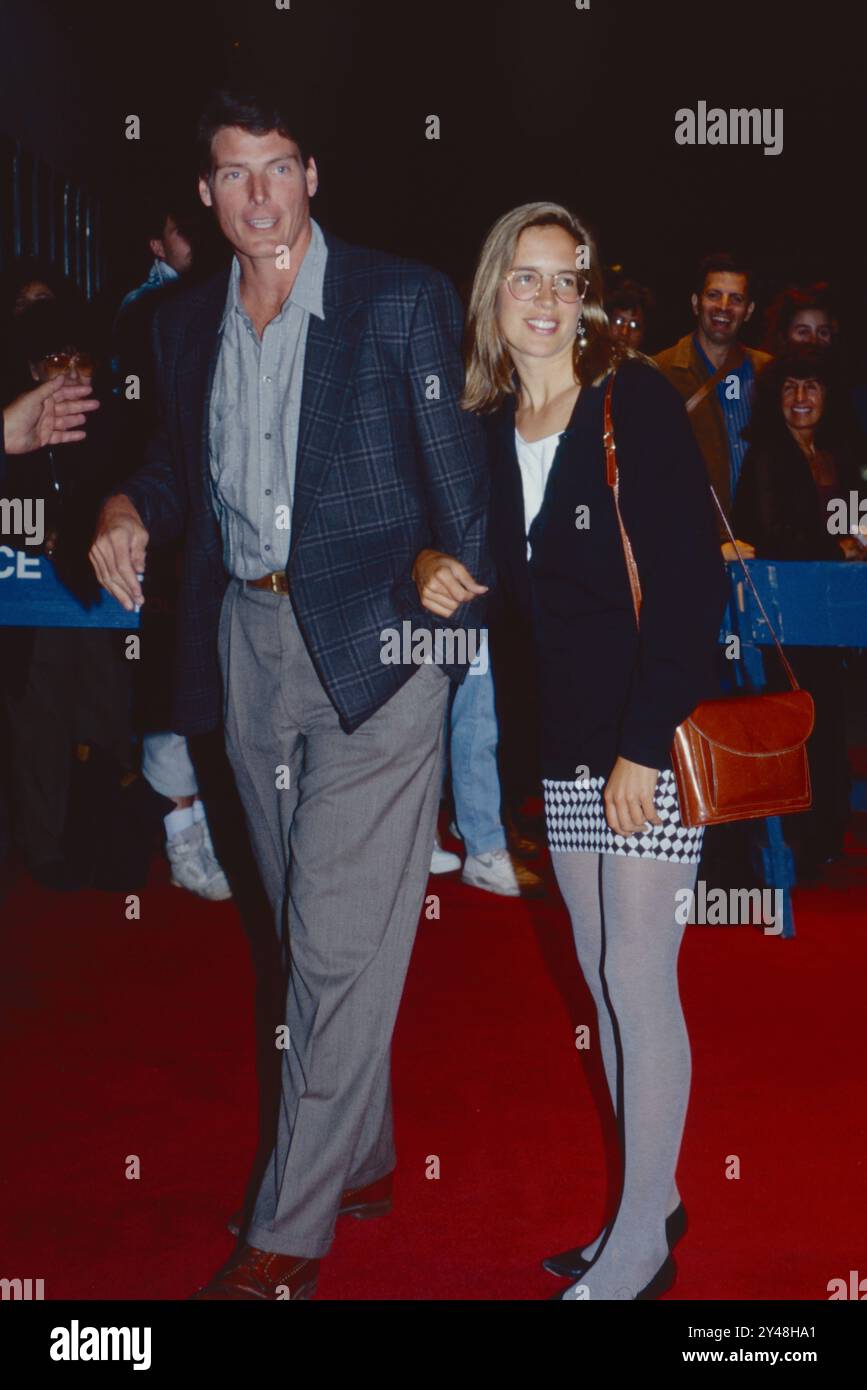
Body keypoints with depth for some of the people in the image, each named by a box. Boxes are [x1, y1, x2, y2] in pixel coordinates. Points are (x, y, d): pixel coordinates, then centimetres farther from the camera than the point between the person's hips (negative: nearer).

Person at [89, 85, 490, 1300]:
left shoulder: (402, 301, -4)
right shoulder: (187, 325, 11)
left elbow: (459, 474, -3)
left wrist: (465, 626, -7)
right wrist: (132, 511, 1)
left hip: (374, 643, -5)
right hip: (250, 644, 5)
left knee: (342, 942, -5)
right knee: (316, 935, 14)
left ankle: (290, 1232, 4)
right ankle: (363, 1158, 31)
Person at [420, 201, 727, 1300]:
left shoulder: (635, 401, -9)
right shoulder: (489, 425, 10)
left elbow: (692, 578, -16)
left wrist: (645, 743, -18)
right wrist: (444, 582, 3)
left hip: (652, 736, -6)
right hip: (564, 741, 7)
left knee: (638, 975, -4)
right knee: (600, 976, 11)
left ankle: (642, 1247, 9)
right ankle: (650, 1196, 27)